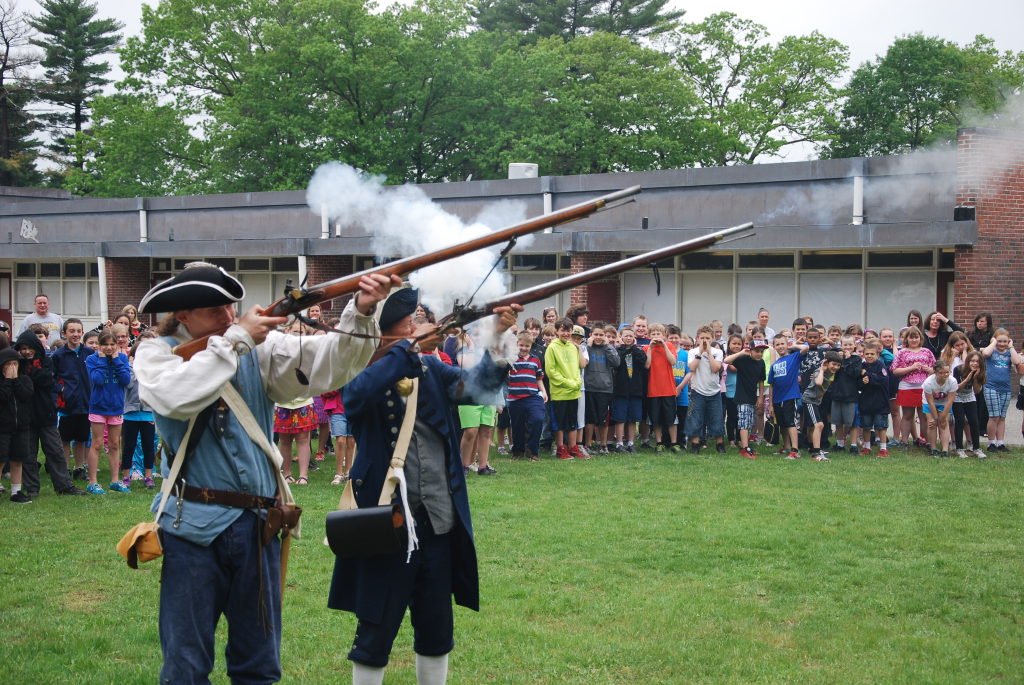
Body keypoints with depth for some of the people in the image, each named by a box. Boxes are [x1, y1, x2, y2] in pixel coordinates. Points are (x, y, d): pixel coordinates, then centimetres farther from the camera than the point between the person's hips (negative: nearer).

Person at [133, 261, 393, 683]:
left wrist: (360, 313, -24)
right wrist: (236, 340, -16)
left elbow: (328, 365, -7)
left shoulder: (259, 347, 5)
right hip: (194, 526, -3)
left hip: (257, 525, 3)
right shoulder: (155, 354, -1)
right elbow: (177, 398, -22)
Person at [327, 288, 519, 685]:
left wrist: (496, 338, -21)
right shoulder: (363, 370, -8)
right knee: (376, 632, 6)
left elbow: (476, 387, -6)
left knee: (437, 630, 17)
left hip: (439, 523, 5)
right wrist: (410, 348, -31)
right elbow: (356, 395, -30)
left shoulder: (432, 369, 7)